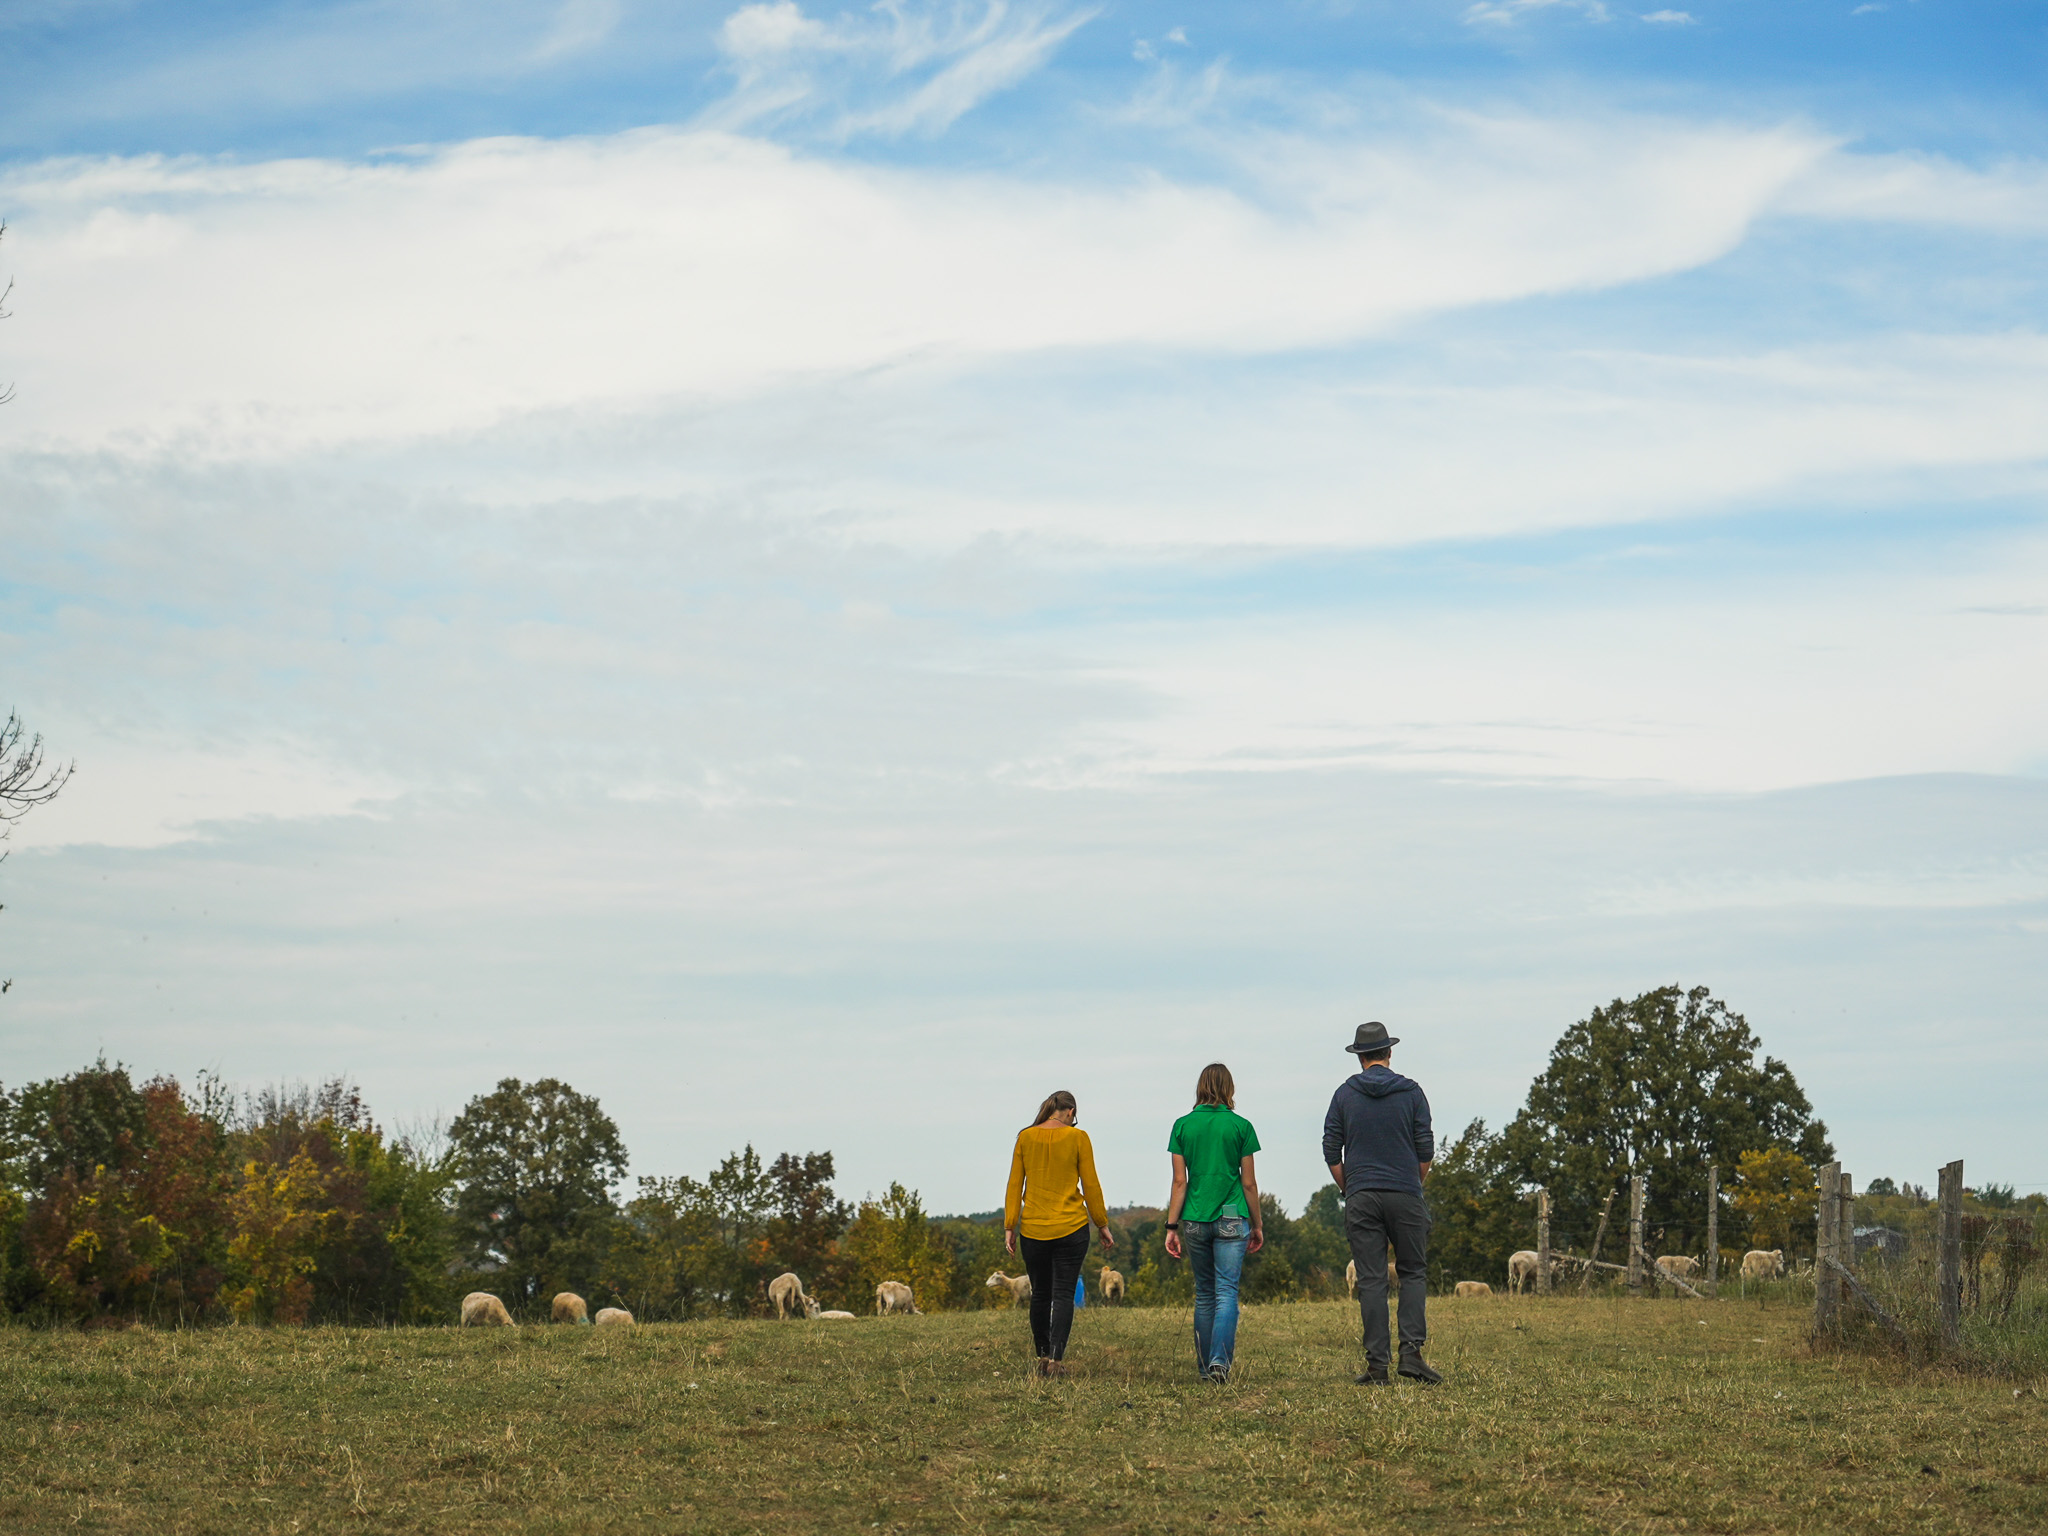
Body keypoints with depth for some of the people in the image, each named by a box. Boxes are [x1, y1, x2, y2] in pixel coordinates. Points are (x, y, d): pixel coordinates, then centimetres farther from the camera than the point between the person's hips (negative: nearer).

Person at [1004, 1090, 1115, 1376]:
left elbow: (1014, 1185, 3)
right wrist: (1102, 1224, 7)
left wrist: (1009, 1227, 6)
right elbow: (1091, 1186, -2)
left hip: (1032, 1229, 2)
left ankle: (1043, 1357, 22)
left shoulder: (1026, 1137, 3)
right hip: (1071, 1228, -2)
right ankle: (1056, 1359, -11)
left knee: (1040, 1295, 15)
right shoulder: (1078, 1138, -3)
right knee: (1063, 1295, 0)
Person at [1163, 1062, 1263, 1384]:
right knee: (1227, 1292, -4)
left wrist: (1172, 1227, 5)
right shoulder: (1240, 1126, -2)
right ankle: (1220, 1361, -21)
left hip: (1195, 1221, 2)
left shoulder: (1183, 1125, 2)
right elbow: (1248, 1182, 1)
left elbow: (1180, 1181, 1)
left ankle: (1205, 1367, 17)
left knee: (1204, 1294, 14)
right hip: (1231, 1218, -2)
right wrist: (1258, 1225, 11)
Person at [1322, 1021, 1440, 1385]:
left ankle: (1377, 1364, -2)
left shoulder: (1344, 1095, 5)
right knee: (1414, 1273, 8)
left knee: (1371, 1281, 1)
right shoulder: (1410, 1092, 1)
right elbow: (1426, 1150, 0)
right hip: (1405, 1196, -1)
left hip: (1361, 1199, 1)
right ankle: (1411, 1351, -9)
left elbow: (1331, 1153, 4)